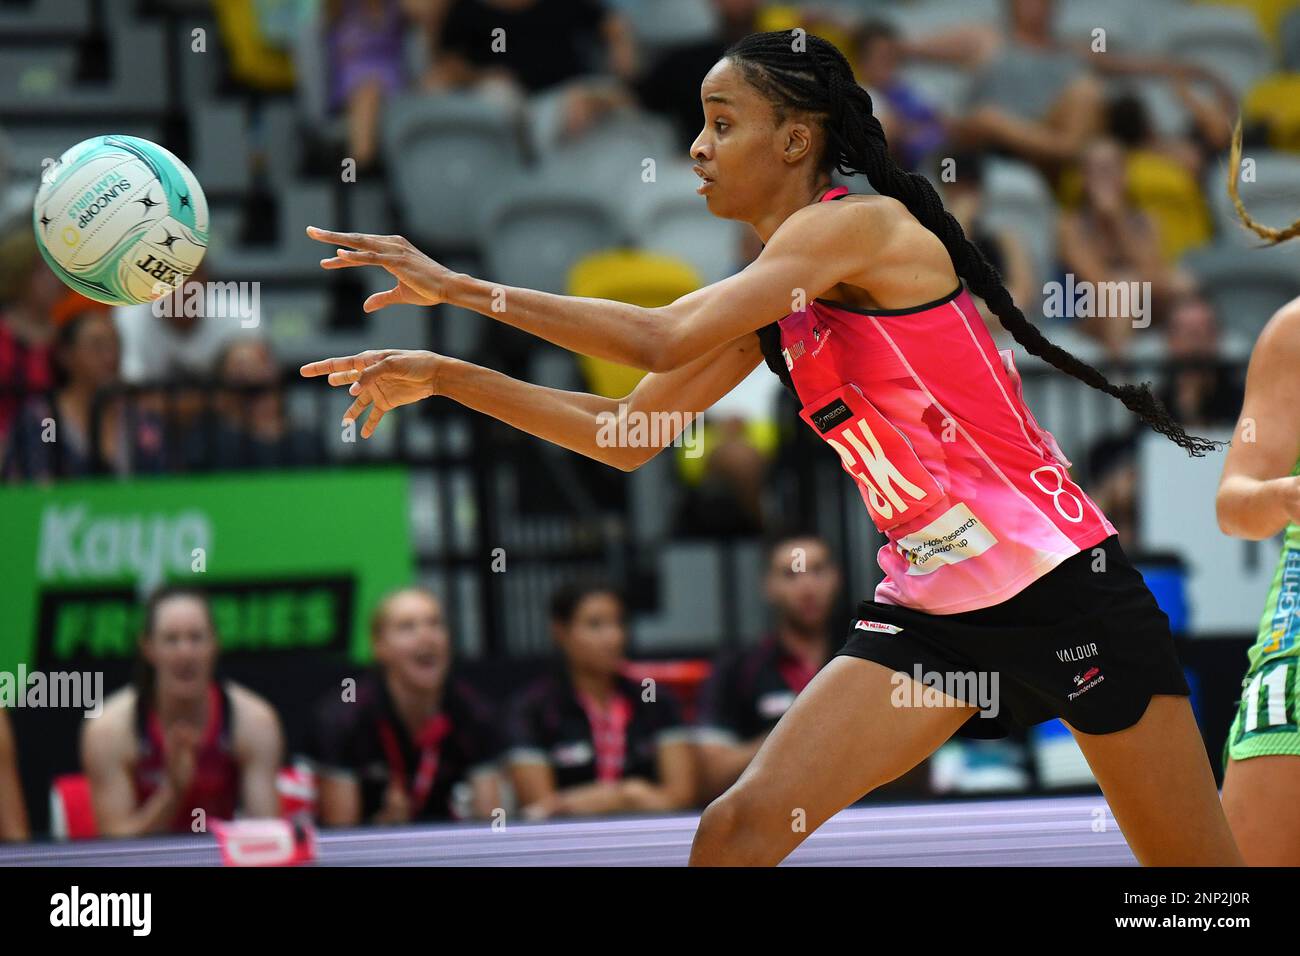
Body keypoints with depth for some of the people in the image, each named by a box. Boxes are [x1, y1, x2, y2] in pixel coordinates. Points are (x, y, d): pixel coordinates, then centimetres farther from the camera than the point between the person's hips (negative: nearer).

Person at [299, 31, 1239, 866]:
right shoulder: (770, 302, 11)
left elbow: (664, 338, -22)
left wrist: (463, 288, -18)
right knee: (740, 826, -7)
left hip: (1057, 585, -7)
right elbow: (628, 435, 14)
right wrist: (449, 378, 7)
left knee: (1198, 874, -1)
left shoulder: (860, 223, -14)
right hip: (929, 607, 7)